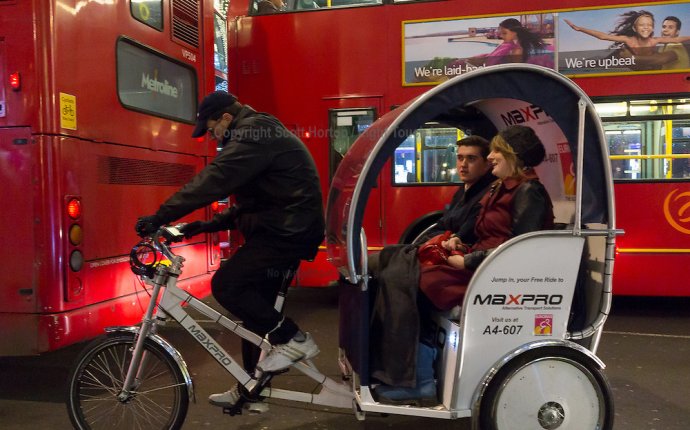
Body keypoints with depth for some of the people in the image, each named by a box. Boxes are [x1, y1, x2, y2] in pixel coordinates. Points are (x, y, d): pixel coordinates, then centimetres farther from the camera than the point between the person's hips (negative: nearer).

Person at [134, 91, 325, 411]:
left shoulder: (252, 132, -12)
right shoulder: (258, 134, 21)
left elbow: (213, 179, -24)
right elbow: (250, 201, 22)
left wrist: (161, 217, -21)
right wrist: (209, 225, 12)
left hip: (288, 230, -11)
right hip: (285, 228, 11)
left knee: (225, 286, -14)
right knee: (255, 306, 14)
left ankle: (292, 339, -4)